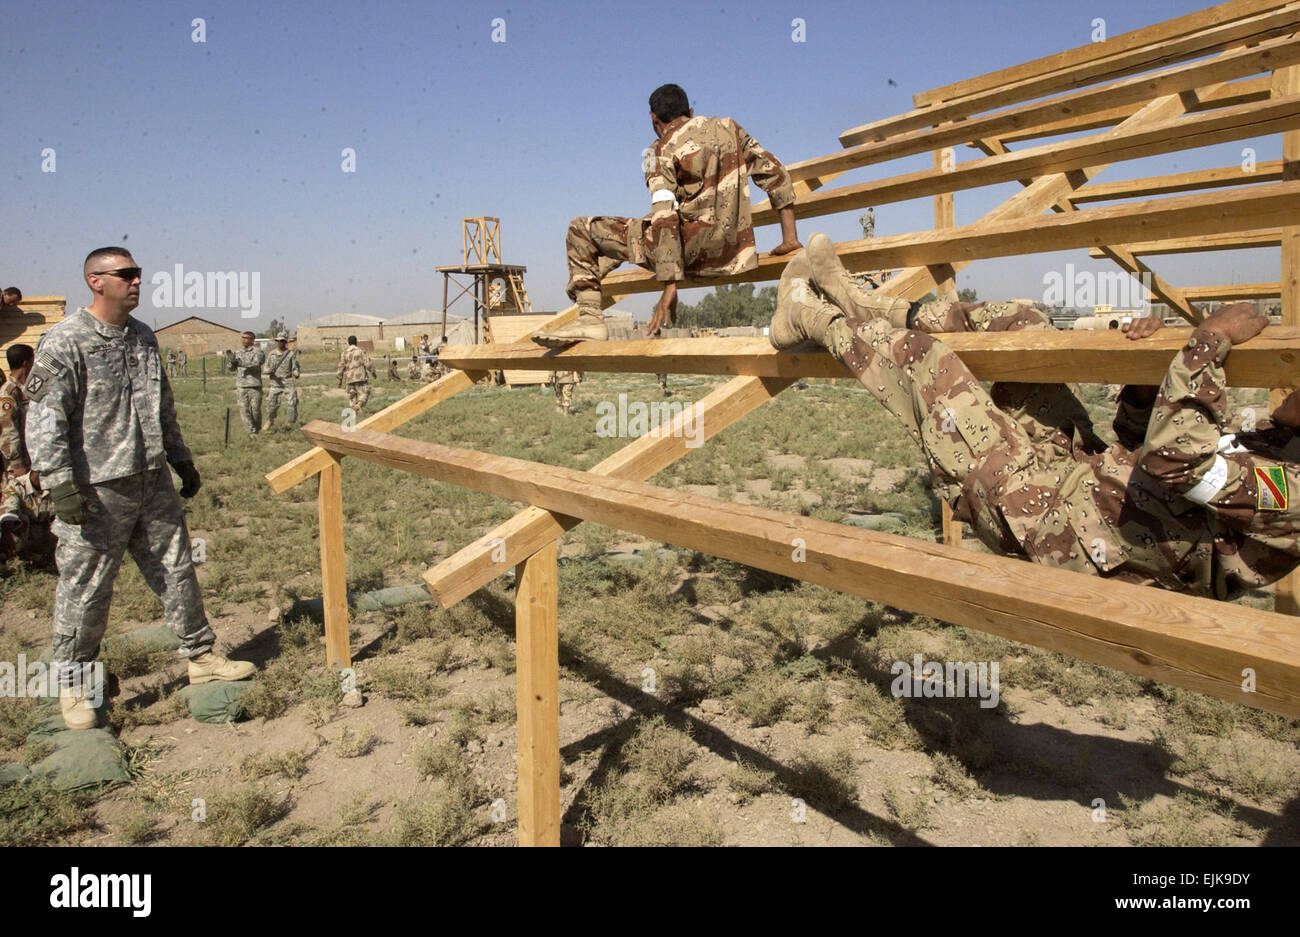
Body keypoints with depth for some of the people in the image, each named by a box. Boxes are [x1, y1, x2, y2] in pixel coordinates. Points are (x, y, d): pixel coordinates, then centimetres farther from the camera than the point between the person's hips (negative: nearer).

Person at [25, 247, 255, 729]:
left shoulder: (143, 336, 11)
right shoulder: (64, 342, -11)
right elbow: (44, 420, -13)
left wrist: (182, 459, 23)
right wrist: (59, 484, -18)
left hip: (153, 483, 7)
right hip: (95, 491, -6)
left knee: (176, 571, 13)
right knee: (85, 590, 4)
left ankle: (200, 655, 27)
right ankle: (72, 684, 21)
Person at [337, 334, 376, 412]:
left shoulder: (344, 353, 4)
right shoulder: (361, 351, -3)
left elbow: (341, 367, 3)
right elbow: (368, 364, -7)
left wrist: (340, 380, 10)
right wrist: (373, 372, 5)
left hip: (349, 378, 3)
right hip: (360, 376, -3)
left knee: (352, 395, 12)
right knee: (363, 393, 1)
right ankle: (359, 405, -23)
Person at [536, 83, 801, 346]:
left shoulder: (662, 150, -3)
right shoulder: (728, 127, 15)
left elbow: (664, 219, -15)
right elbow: (774, 170, 13)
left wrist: (670, 286, -20)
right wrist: (790, 238, 14)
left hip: (691, 248, -7)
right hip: (728, 254, 7)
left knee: (581, 230, 4)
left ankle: (591, 317, -7)